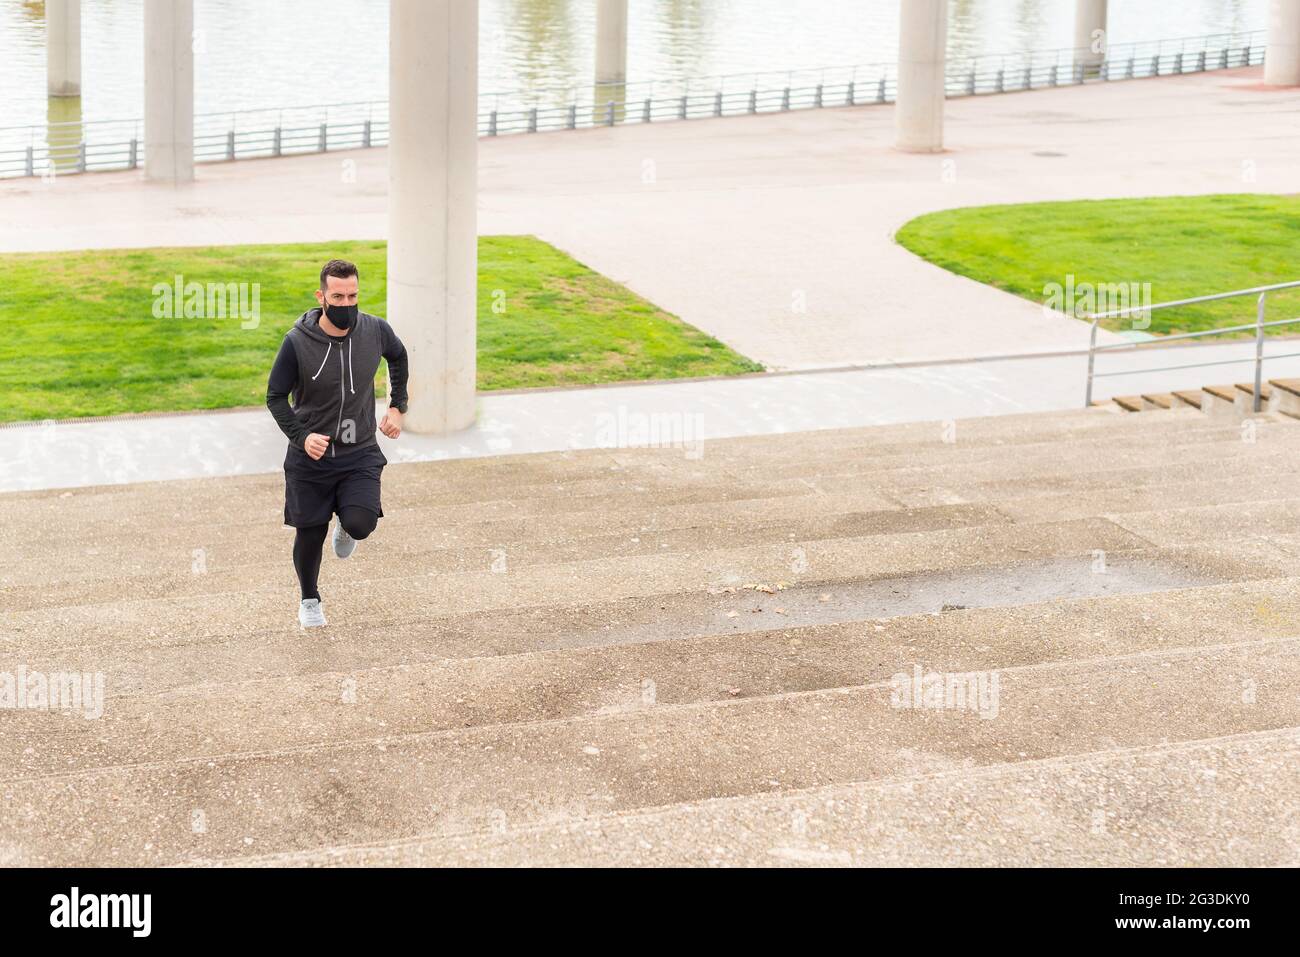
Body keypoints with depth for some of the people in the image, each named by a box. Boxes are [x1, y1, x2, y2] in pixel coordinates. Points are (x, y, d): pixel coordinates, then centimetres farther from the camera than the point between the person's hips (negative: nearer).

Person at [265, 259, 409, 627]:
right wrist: (301, 435, -20)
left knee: (361, 524, -19)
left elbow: (398, 357, 15)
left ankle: (346, 525, 20)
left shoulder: (375, 330, -9)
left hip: (360, 454, 1)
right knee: (310, 534, 9)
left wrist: (397, 407, 11)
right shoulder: (297, 341, -17)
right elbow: (275, 396, -6)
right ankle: (309, 600, 37)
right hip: (310, 458, -1)